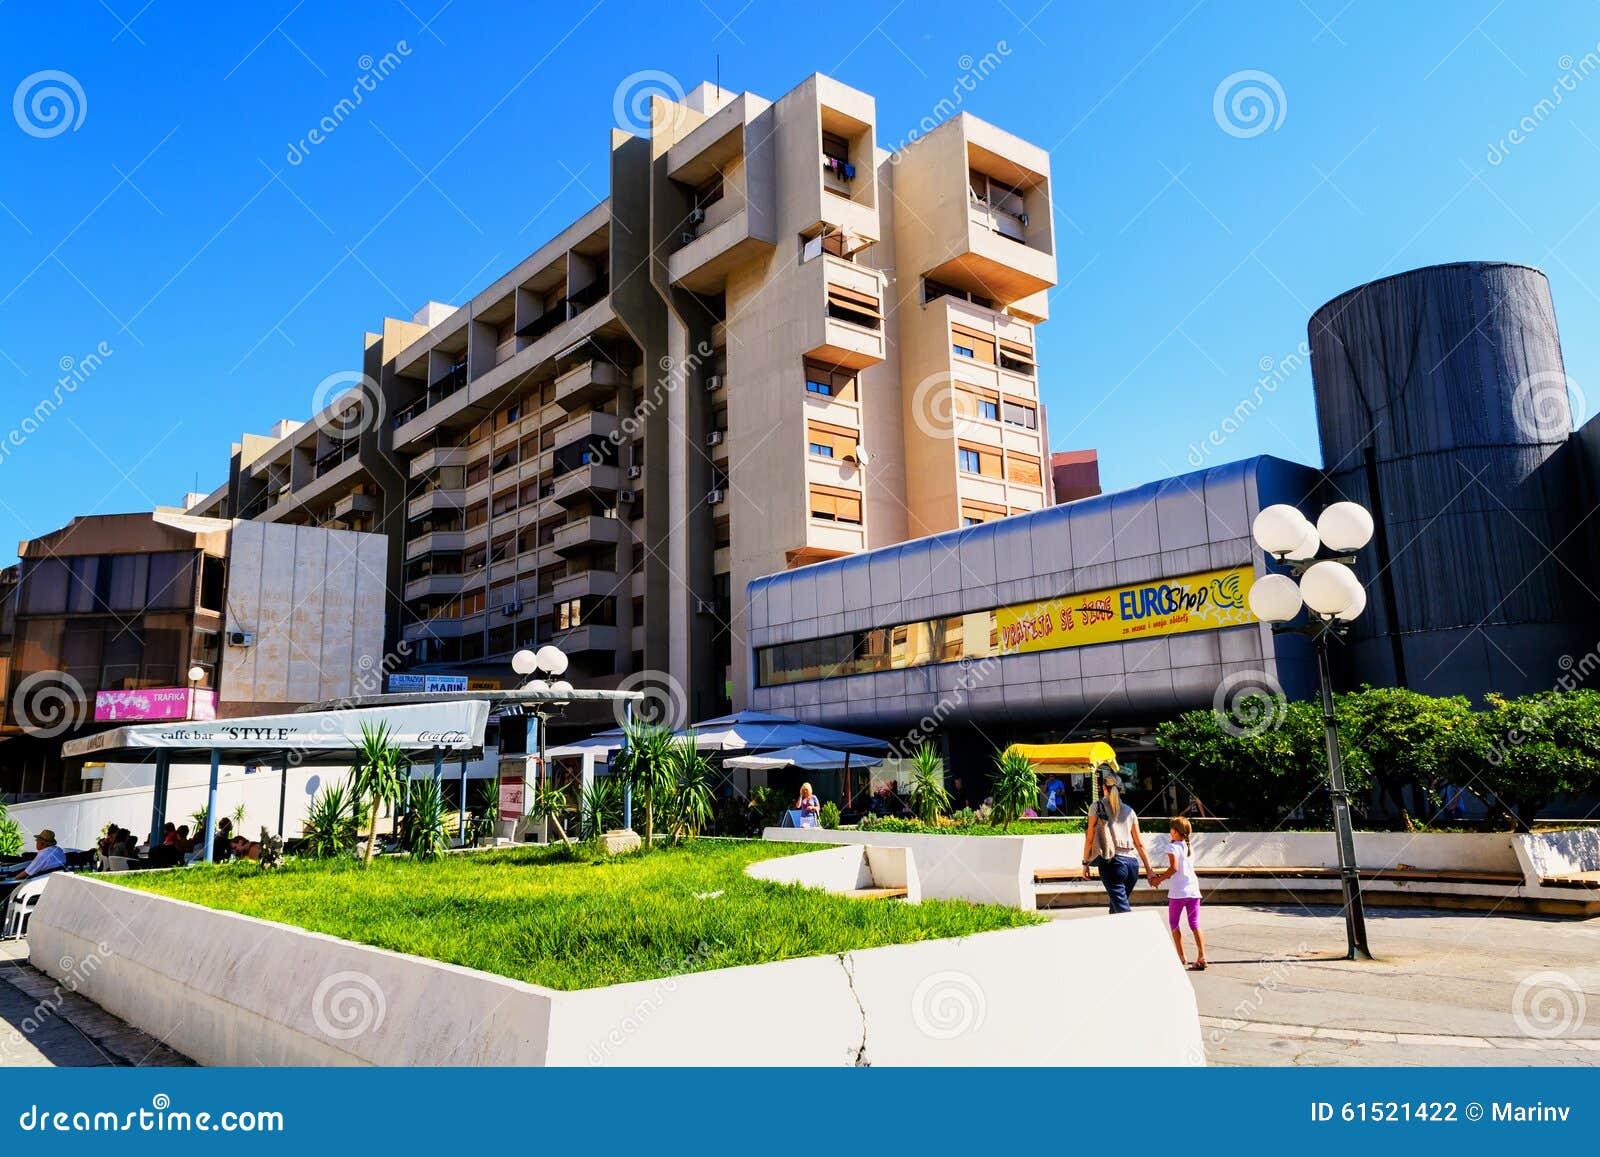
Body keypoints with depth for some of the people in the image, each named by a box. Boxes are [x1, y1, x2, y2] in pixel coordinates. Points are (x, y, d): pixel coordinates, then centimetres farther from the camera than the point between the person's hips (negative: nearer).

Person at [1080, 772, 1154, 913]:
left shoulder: (1097, 808, 2)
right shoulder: (1129, 811, 13)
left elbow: (1089, 839, 0)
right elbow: (1139, 844, 13)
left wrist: (1085, 863, 10)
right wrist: (1149, 870, 17)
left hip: (1112, 863, -5)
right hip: (1132, 863, 5)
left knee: (1124, 911, -9)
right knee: (1116, 908, 20)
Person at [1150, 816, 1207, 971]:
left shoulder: (1173, 847, -7)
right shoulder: (1190, 846, 14)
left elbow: (1174, 868, -18)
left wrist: (1159, 879, -9)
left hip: (1178, 891, -5)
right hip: (1193, 889, 5)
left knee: (1173, 923, 9)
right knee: (1194, 924, 4)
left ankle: (1181, 957, 9)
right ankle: (1201, 957, -7)